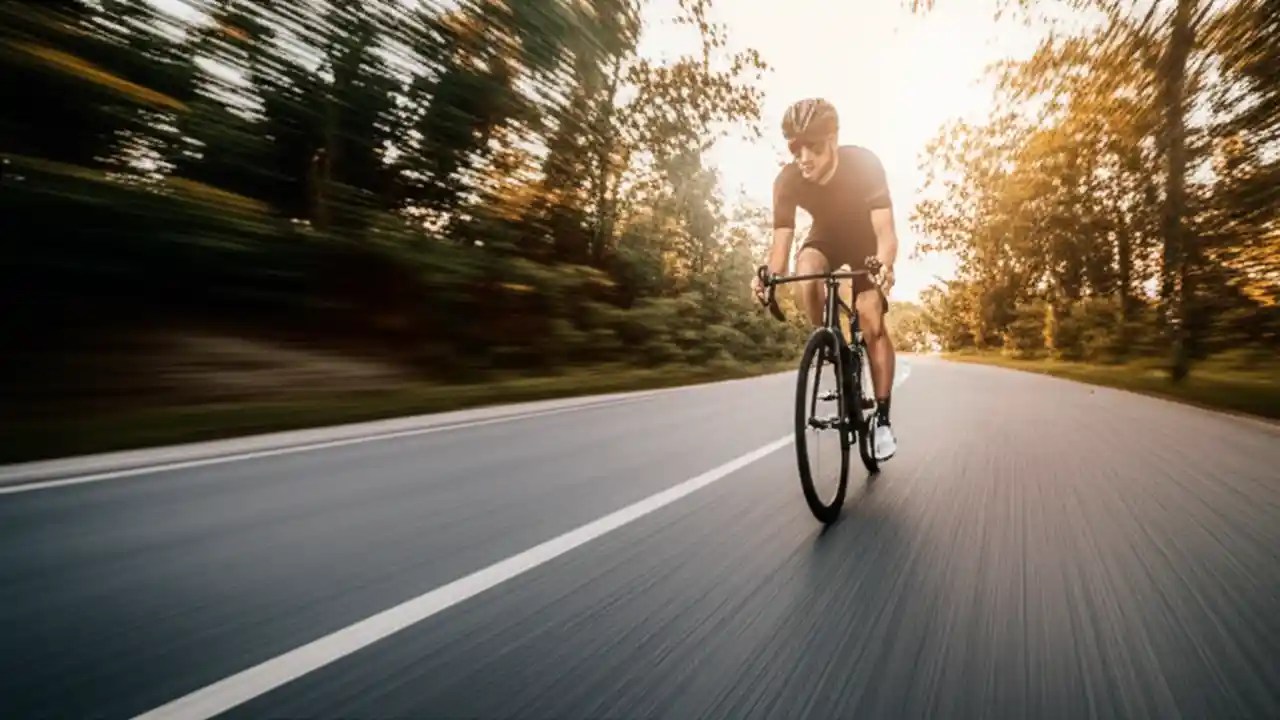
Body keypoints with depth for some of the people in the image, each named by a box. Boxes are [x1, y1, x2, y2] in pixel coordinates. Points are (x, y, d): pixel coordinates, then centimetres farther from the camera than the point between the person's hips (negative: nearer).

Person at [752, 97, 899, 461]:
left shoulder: (864, 164, -33)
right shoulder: (787, 180, -27)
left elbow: (885, 231, -40)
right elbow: (781, 240, -29)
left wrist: (884, 266, -61)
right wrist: (768, 275, -50)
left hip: (865, 240, -2)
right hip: (826, 238, 2)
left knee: (871, 321, -16)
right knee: (806, 278, -34)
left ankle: (883, 419, -7)